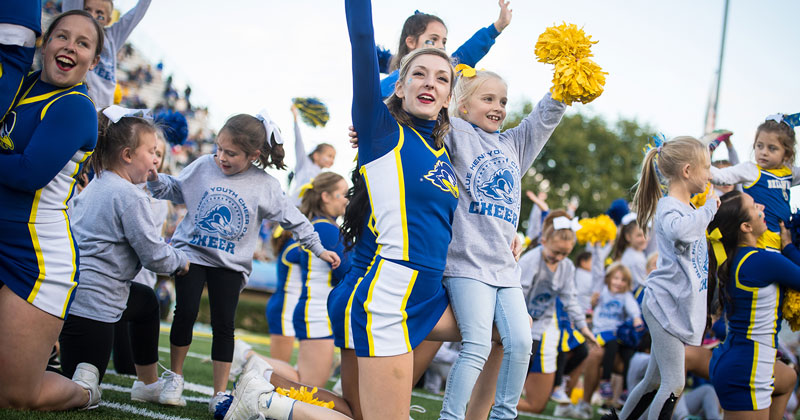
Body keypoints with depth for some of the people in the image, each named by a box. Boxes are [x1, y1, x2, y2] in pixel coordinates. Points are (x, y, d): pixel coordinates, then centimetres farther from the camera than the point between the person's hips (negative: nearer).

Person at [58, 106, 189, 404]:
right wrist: (181, 261, 11)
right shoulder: (131, 197, -15)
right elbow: (155, 256, -12)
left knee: (146, 301, 33)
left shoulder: (94, 186, 13)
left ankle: (148, 385, 38)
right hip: (91, 302, -10)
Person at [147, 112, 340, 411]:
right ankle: (175, 377, 10)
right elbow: (174, 190, 11)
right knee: (186, 311, -11)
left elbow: (294, 220, 3)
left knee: (224, 324, -4)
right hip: (191, 252, 0)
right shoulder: (203, 166, -2)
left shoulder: (265, 187, -5)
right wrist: (155, 179, -8)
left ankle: (220, 394, 6)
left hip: (230, 263, 0)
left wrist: (319, 249, 2)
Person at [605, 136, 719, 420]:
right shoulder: (669, 207, -15)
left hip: (677, 308, 9)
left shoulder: (688, 208, 14)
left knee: (655, 380, 15)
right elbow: (681, 230, -39)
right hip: (665, 304, -9)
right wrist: (709, 207, -24)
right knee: (674, 384, -9)